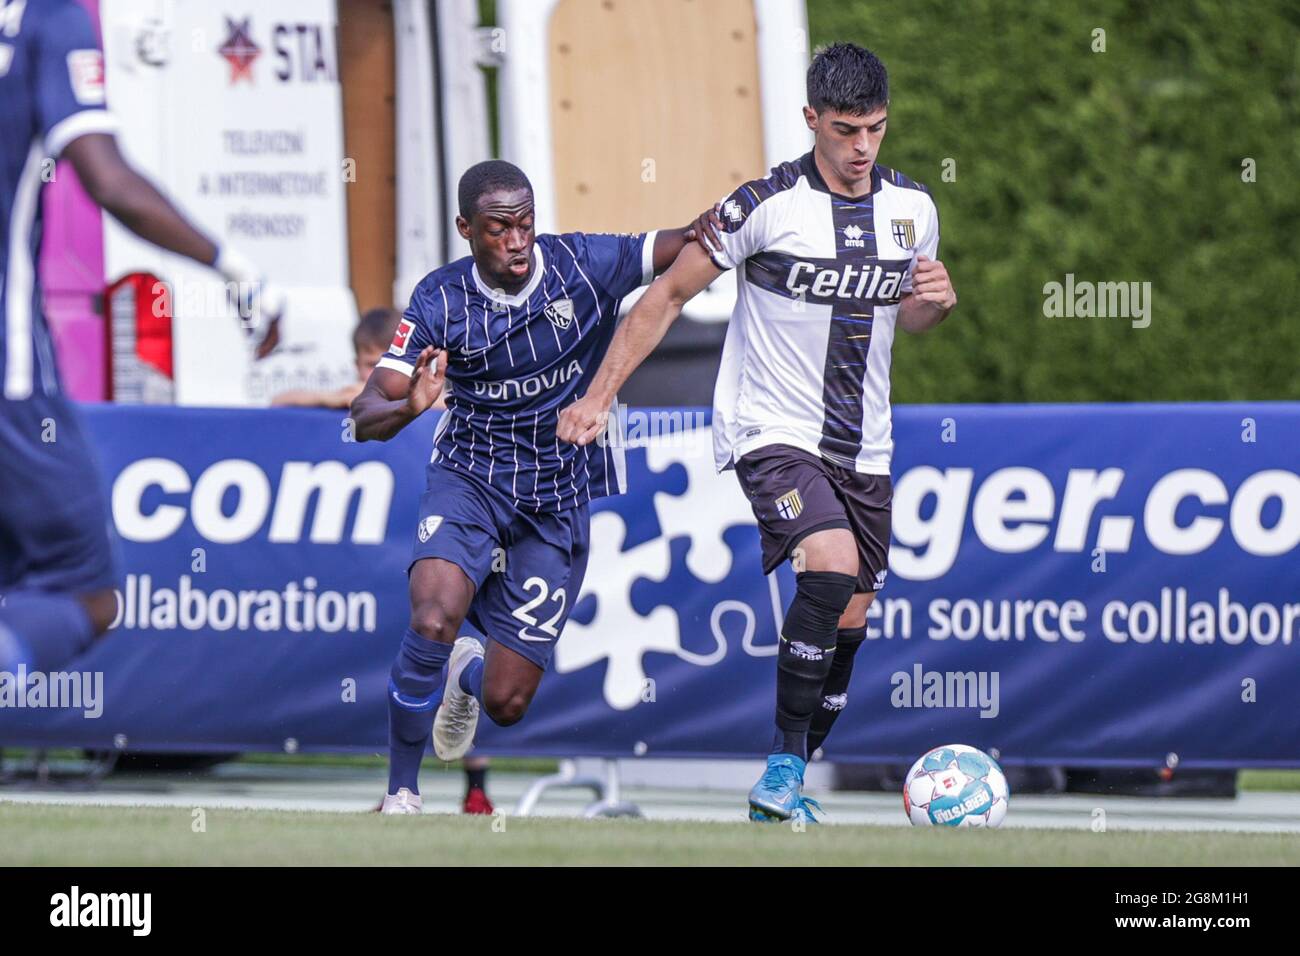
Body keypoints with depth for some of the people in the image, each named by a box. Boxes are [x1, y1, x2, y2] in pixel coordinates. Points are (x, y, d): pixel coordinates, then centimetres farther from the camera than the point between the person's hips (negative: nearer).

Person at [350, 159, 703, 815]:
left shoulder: (581, 265, -11)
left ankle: (469, 676, 42)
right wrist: (409, 406, -38)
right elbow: (365, 415, -15)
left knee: (507, 703, 1)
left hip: (559, 500, 1)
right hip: (470, 479, -1)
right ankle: (401, 792, -12)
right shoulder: (441, 301, -11)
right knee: (433, 619, -32)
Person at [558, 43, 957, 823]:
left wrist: (938, 301, -5)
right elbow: (671, 294, -4)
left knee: (849, 623, 7)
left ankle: (789, 785, 24)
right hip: (773, 431, -6)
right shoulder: (767, 204, -14)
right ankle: (784, 769, -20)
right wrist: (597, 397, -7)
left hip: (863, 447, 6)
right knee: (833, 566, -28)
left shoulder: (913, 207, 2)